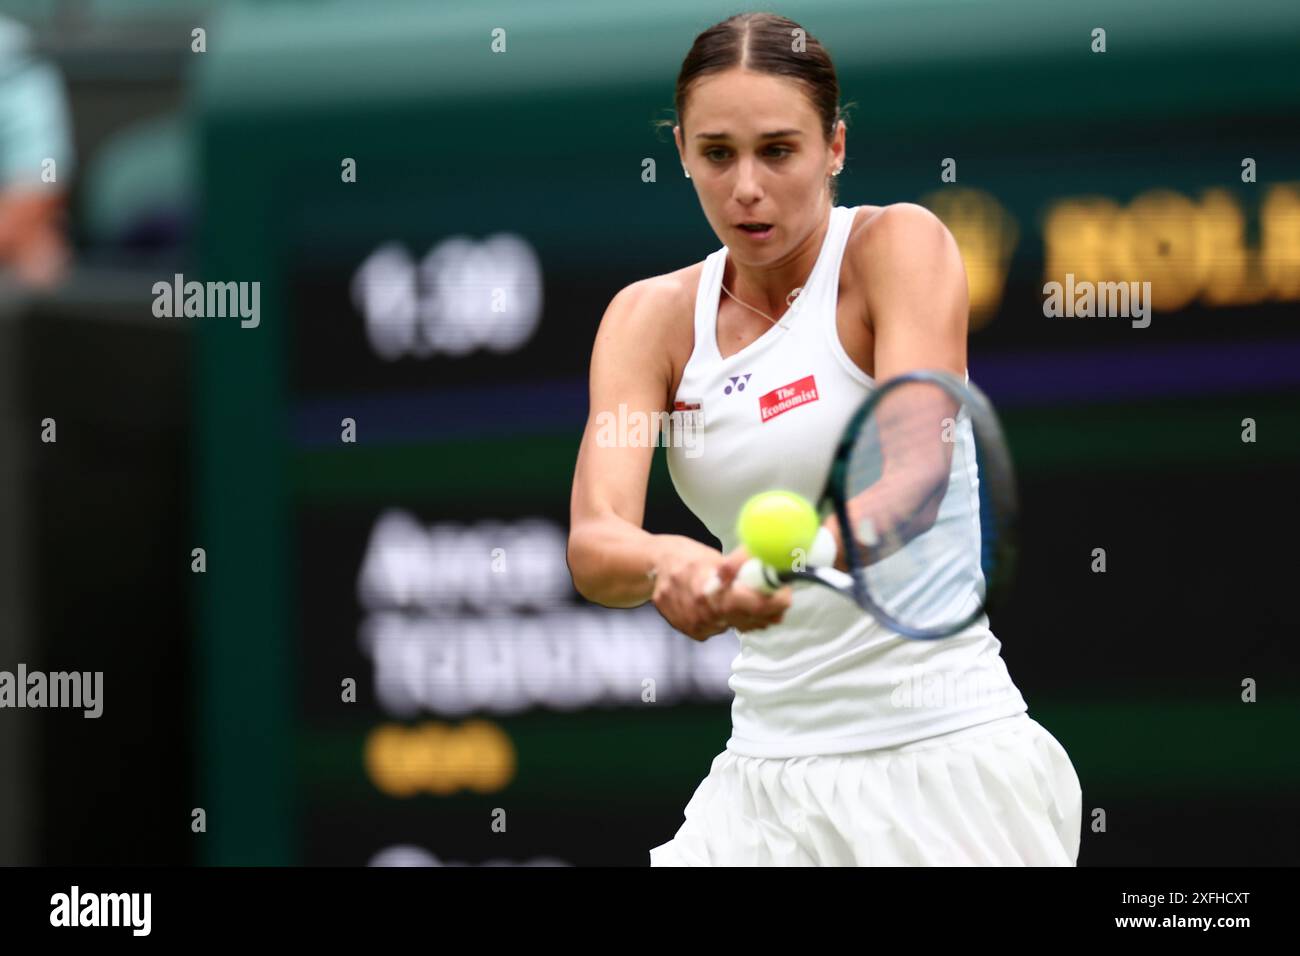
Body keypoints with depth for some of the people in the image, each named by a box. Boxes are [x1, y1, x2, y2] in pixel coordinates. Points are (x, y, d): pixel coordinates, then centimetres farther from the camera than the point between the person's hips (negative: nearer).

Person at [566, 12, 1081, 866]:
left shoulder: (899, 245, -9)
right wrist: (667, 562, -36)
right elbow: (593, 543, -12)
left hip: (943, 757, -4)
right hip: (768, 780, 4)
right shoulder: (652, 318, 3)